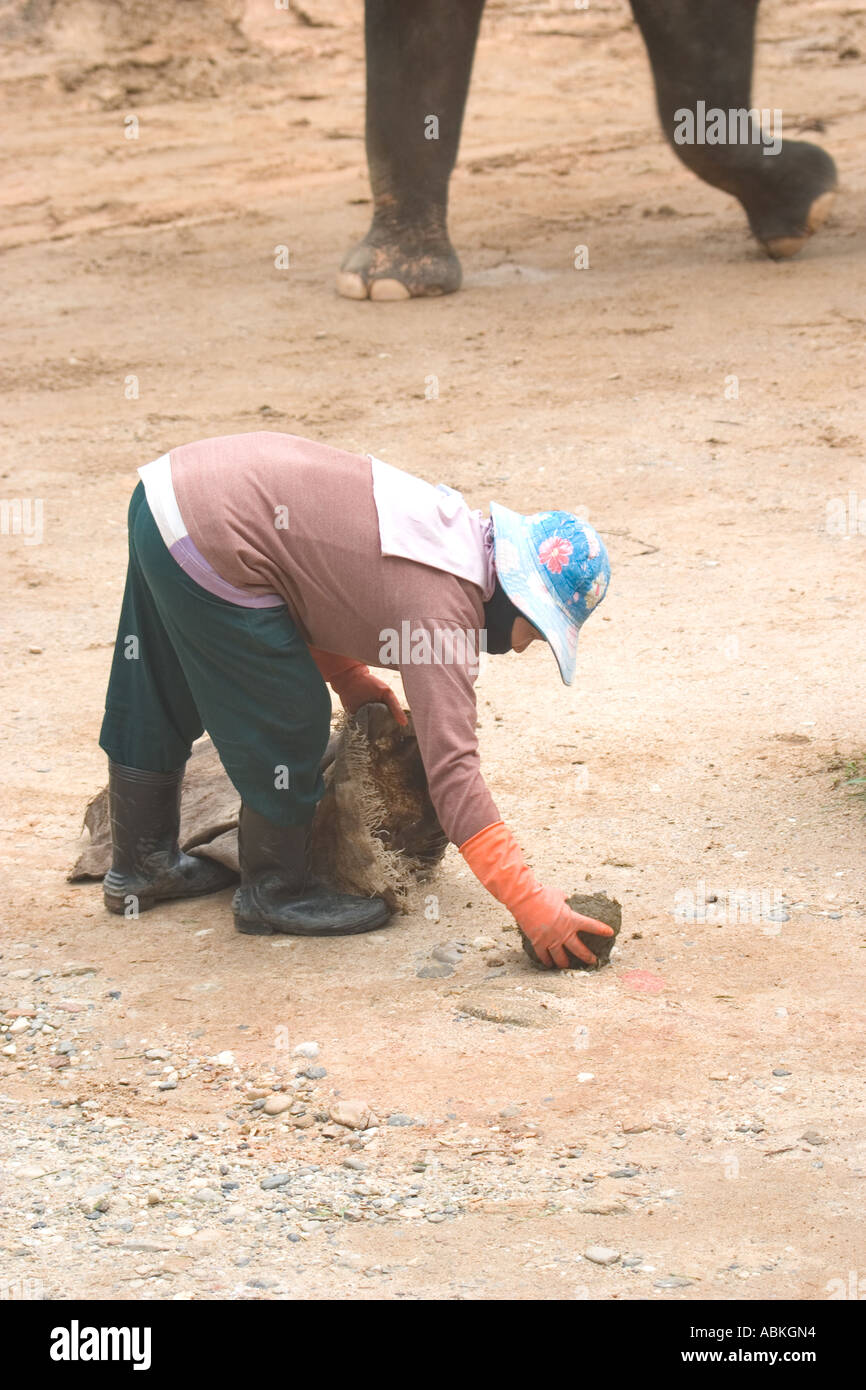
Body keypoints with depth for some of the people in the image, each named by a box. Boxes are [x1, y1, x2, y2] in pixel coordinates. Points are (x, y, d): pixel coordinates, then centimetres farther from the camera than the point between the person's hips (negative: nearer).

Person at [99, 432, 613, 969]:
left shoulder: (446, 522, 9)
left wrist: (352, 680, 14)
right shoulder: (444, 611, -17)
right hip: (208, 538, -10)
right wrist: (532, 905, -23)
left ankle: (143, 864, 44)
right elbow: (452, 768, -22)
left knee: (160, 705, 26)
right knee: (288, 724, 1)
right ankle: (274, 891, 20)